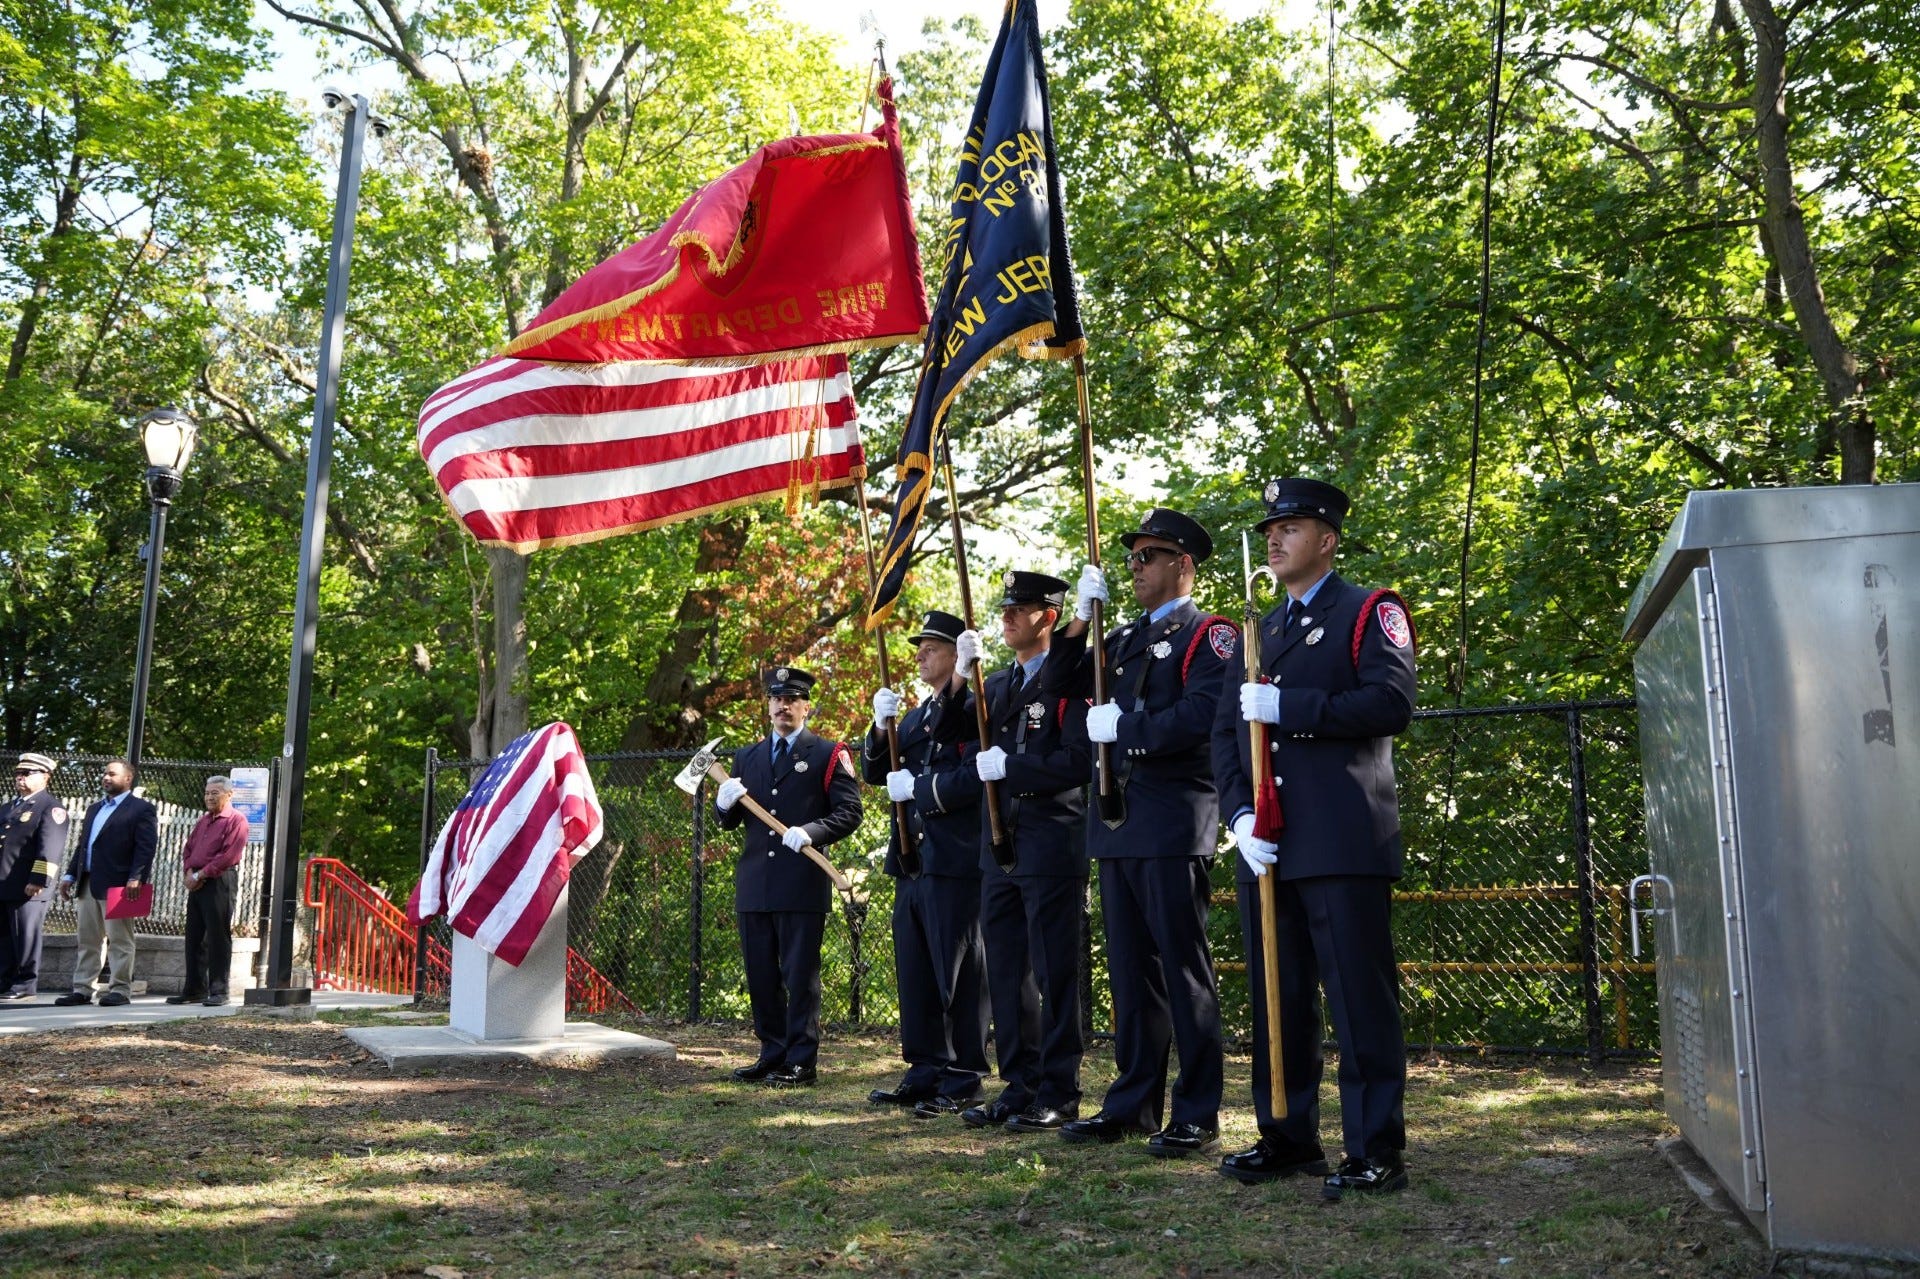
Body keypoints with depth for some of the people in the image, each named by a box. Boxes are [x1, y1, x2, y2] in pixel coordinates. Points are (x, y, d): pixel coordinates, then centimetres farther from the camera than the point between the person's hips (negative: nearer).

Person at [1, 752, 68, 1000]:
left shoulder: (51, 807, -5)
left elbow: (50, 848, -14)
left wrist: (39, 880, -22)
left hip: (26, 887, -8)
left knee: (25, 939, -3)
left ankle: (25, 986, 4)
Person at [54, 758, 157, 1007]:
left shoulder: (141, 809, -3)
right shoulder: (94, 808, 22)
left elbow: (146, 848, -12)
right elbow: (82, 844, 22)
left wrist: (135, 878, -21)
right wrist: (70, 875, 13)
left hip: (117, 884, -8)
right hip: (87, 883, 8)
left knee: (119, 940, -2)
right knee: (85, 940, 10)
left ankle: (120, 989, 2)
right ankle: (82, 989, 15)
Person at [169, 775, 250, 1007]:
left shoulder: (236, 820, -5)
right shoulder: (203, 822, 21)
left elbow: (229, 855, -14)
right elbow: (188, 850, 19)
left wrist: (200, 875, -13)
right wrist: (188, 873, 0)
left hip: (219, 883, -8)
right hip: (197, 883, 8)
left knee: (218, 938, -6)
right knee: (194, 938, 9)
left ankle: (218, 991, -2)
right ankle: (195, 989, 16)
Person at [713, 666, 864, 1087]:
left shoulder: (829, 754, 3)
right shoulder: (747, 756, 18)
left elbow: (850, 813, -3)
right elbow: (730, 821, 20)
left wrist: (812, 831, -20)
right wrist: (724, 803, -3)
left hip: (803, 883, -5)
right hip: (754, 885, 5)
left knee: (800, 975, -1)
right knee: (760, 976, 10)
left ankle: (801, 1061, 8)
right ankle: (772, 1054, 22)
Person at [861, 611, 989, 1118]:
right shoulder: (917, 715, 20)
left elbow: (977, 777, -20)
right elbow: (875, 772, 16)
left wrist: (918, 787, -17)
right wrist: (881, 727, -1)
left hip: (954, 862, -9)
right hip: (912, 863, 9)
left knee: (957, 976, -1)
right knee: (915, 974, 13)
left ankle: (962, 1081, 8)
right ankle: (924, 1073, 22)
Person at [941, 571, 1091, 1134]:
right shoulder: (997, 683, 17)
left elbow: (1078, 762, -16)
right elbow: (953, 733, 10)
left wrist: (1009, 765, -17)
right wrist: (960, 677, -1)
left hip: (1052, 846, -8)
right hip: (1000, 844, 8)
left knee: (1055, 972, 0)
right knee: (1008, 971, 12)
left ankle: (1059, 1093, 9)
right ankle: (1020, 1086, 22)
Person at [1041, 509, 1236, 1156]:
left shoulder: (1208, 635, -4)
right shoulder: (1124, 638, 20)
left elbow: (1200, 715, -19)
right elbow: (1057, 684, 13)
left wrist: (1122, 728, -14)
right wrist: (1079, 620, 2)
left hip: (1173, 825, -7)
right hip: (1117, 823, 8)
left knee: (1183, 968, -1)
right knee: (1130, 969, 12)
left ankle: (1197, 1114, 8)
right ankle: (1133, 1103, 21)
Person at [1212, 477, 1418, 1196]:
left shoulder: (1370, 612, 3)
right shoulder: (1258, 633, 22)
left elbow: (1391, 703, -14)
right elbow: (1226, 733, 14)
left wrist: (1287, 706, -16)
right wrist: (1240, 817, -1)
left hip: (1344, 842, -6)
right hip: (1266, 847, 6)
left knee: (1360, 999, -2)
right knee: (1276, 999, 11)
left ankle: (1376, 1152, 7)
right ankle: (1286, 1139, 22)